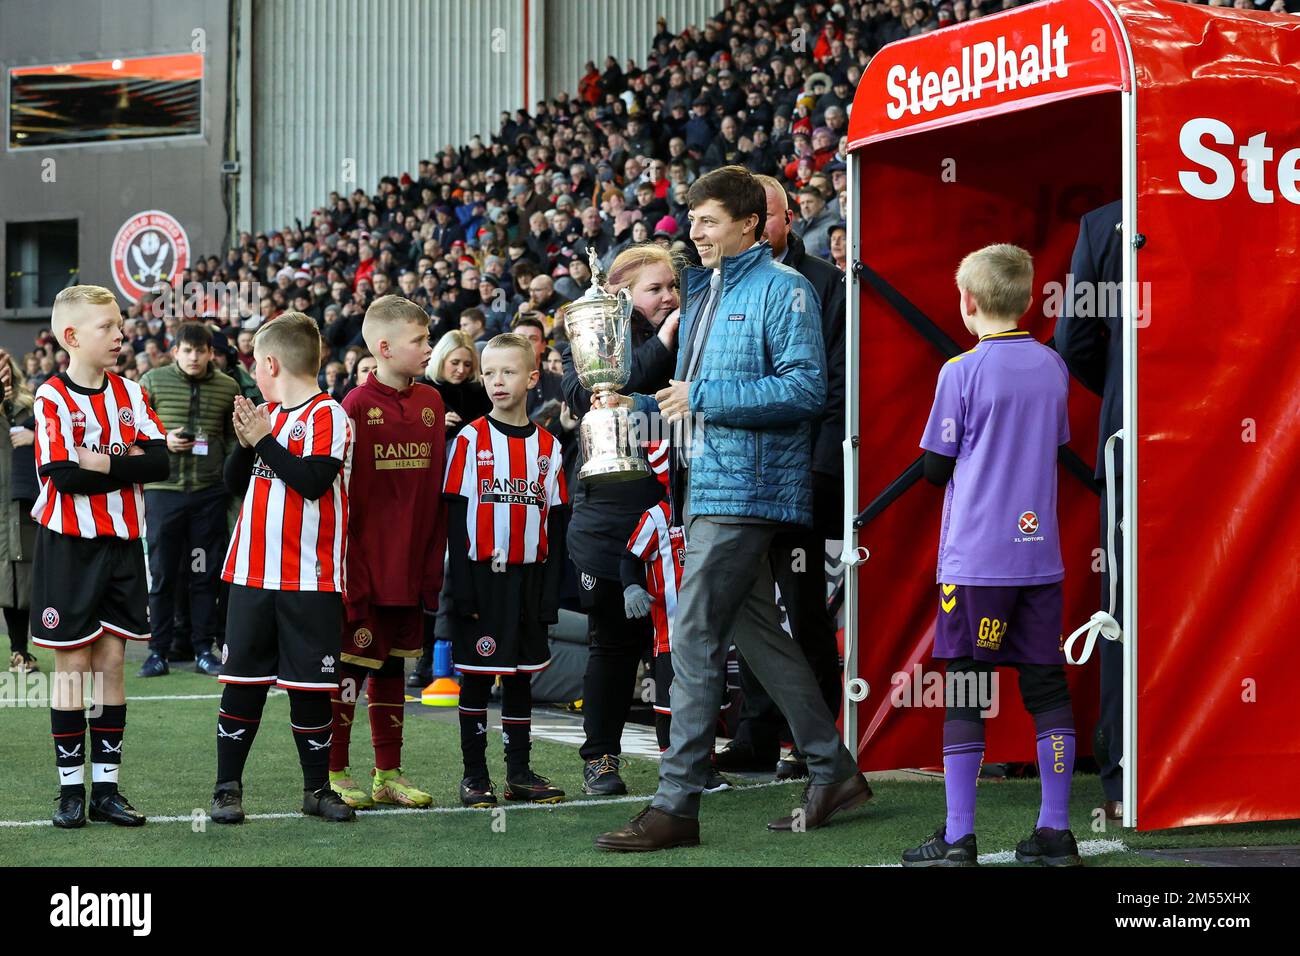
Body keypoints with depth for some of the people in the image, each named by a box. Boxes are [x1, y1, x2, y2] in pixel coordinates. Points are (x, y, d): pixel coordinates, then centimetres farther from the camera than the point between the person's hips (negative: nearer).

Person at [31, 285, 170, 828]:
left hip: (122, 543, 4)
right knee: (72, 664, 1)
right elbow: (64, 476, -19)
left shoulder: (129, 393, 6)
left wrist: (105, 465, -17)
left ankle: (105, 787, 11)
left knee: (111, 663, 6)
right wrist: (127, 465, -12)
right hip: (69, 544, -4)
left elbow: (159, 461, -4)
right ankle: (70, 789, 8)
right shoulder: (53, 397, -9)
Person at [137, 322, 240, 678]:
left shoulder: (228, 387, 5)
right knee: (162, 572, 3)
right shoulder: (153, 381, 1)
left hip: (210, 491, 1)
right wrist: (162, 440, -11)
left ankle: (204, 649, 14)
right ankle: (158, 651, 10)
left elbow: (234, 437, 10)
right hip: (163, 489, -1)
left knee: (206, 573, 6)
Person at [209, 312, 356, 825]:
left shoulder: (327, 414, -8)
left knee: (310, 686, 2)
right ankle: (227, 787, 10)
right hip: (252, 572, 6)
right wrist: (245, 442, -3)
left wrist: (264, 439, -15)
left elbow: (314, 480, -21)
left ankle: (317, 787, 14)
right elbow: (235, 483, 14)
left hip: (309, 580, -6)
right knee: (242, 680, 4)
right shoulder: (267, 413, 14)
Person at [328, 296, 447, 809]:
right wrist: (348, 568, -15)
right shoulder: (358, 405, -9)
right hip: (365, 567, -6)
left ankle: (388, 774, 20)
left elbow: (436, 490, 11)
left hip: (410, 565, 6)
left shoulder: (430, 402, 8)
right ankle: (334, 773, 9)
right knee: (351, 665, -1)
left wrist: (434, 561, 7)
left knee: (391, 666, 13)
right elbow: (340, 490, -11)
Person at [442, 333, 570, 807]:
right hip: (481, 577, -3)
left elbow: (556, 524, 8)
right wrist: (463, 588, -12)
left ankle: (520, 772, 17)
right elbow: (456, 518, -6)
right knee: (476, 675, 0)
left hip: (528, 579, 3)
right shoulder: (470, 440, -3)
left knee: (521, 674, 10)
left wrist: (550, 590, 2)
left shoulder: (548, 446, 7)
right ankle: (474, 776, 6)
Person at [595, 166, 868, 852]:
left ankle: (676, 804, -10)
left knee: (693, 639, -11)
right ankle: (833, 771, 21)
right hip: (707, 483, 9)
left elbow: (805, 388, -19)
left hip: (744, 488, -9)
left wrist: (704, 399, -20)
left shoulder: (781, 289, -9)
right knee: (757, 632, 12)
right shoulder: (703, 292, 19)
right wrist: (639, 404, 9)